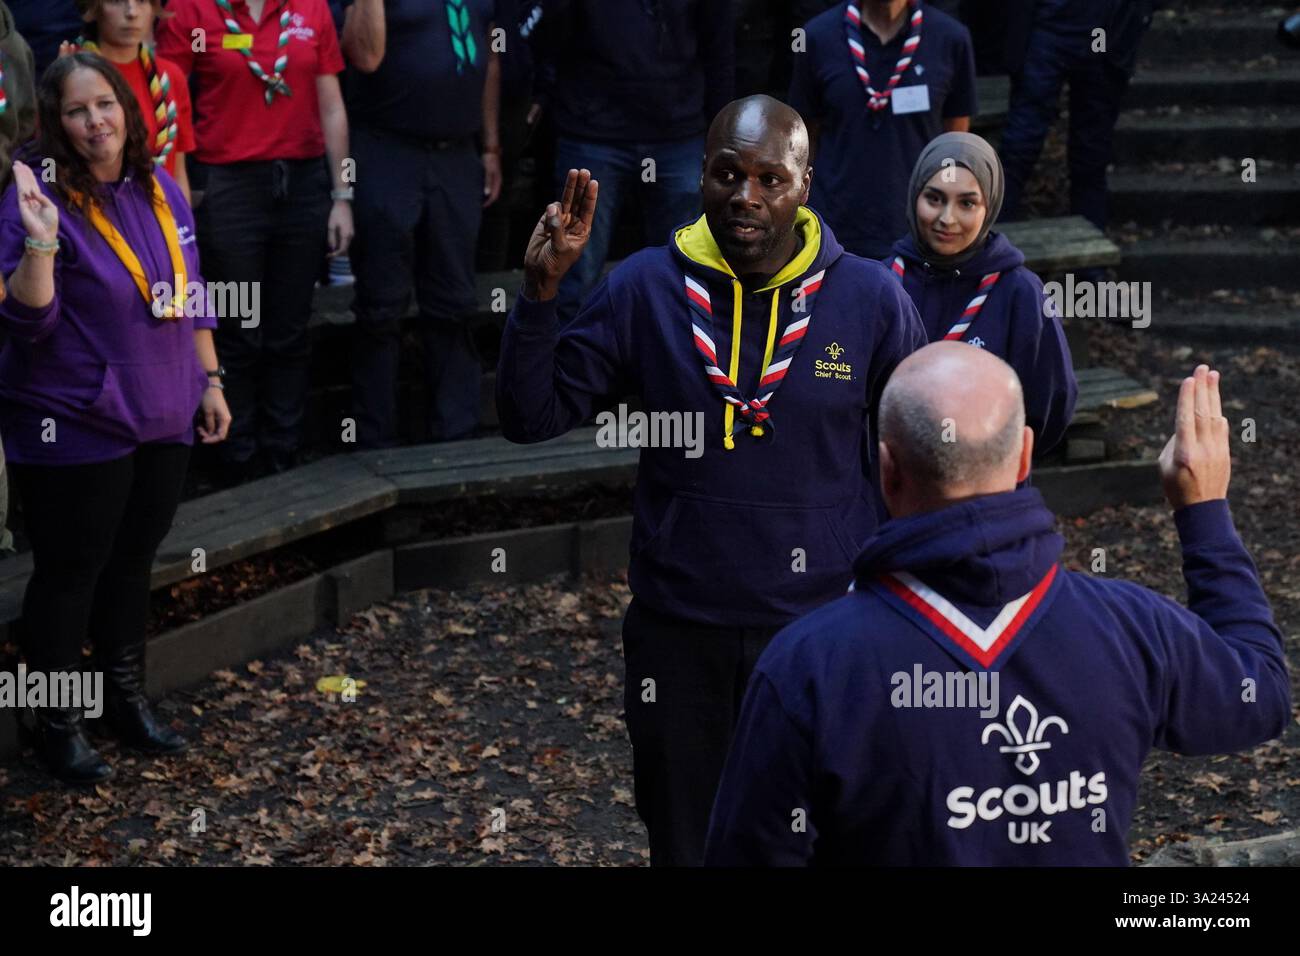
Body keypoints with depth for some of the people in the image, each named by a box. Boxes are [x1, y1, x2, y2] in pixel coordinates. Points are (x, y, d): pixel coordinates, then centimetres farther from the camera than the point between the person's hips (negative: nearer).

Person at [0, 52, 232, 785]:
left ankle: (128, 698, 33)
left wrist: (209, 380, 13)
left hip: (162, 418, 6)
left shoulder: (161, 189, 5)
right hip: (74, 428, -6)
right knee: (69, 573, 4)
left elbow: (191, 293, 15)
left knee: (133, 563, 18)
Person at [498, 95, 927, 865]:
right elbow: (533, 417, -5)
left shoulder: (870, 298, -6)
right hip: (678, 630, 1)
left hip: (821, 628, -1)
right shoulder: (645, 289, -5)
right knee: (683, 845, 17)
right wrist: (541, 292, -18)